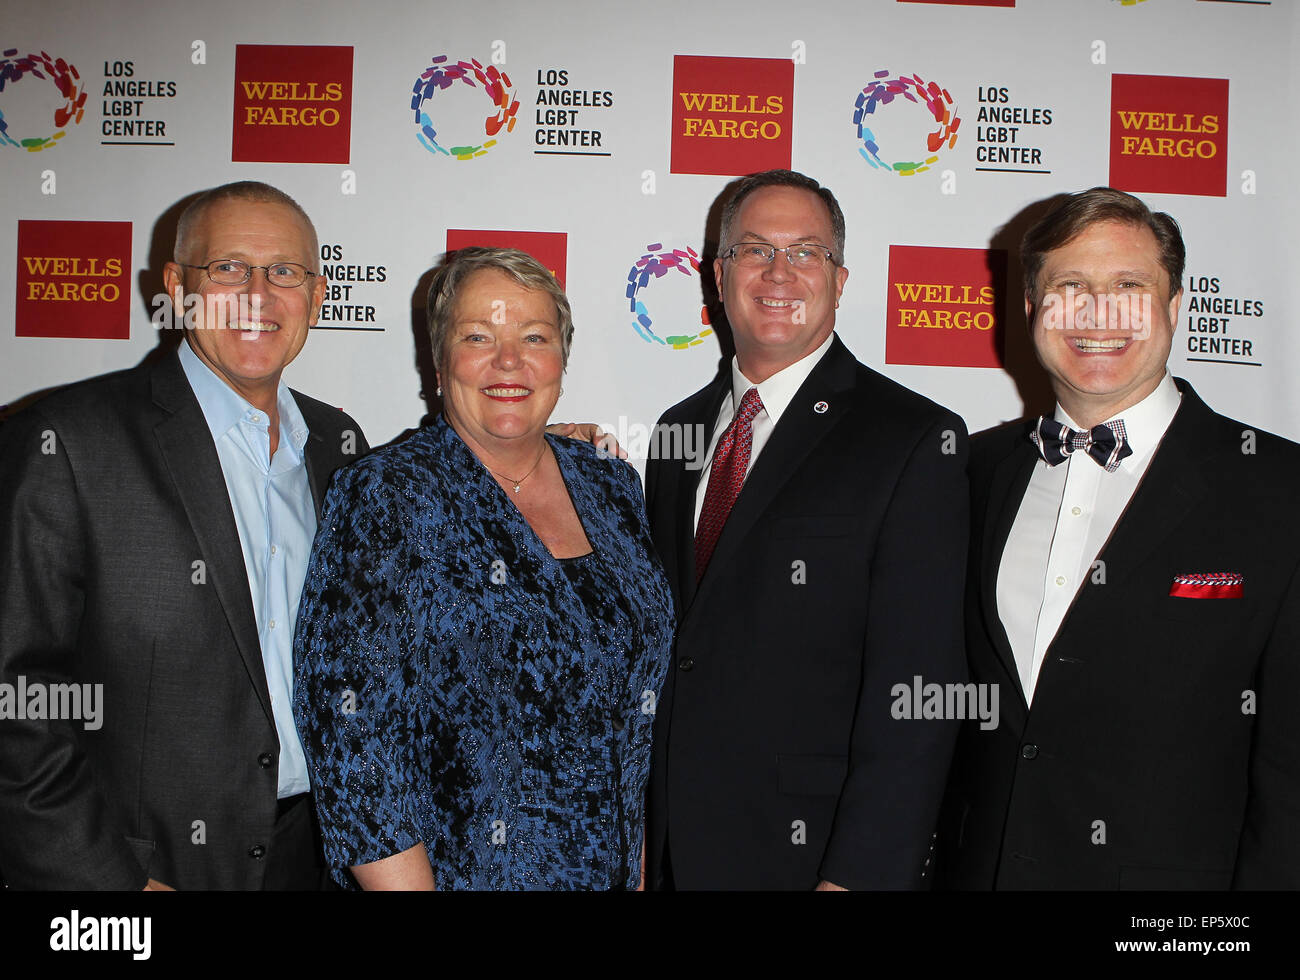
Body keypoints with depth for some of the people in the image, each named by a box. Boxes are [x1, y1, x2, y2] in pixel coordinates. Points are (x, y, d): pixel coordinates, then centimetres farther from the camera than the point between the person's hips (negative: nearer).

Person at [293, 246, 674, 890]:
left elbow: (640, 699, 8)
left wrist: (641, 860, 6)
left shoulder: (611, 486, 3)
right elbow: (350, 727, -16)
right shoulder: (384, 498, -12)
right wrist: (409, 886, -20)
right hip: (462, 872, -4)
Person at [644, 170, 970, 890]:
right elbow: (663, 643, 10)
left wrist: (858, 876, -20)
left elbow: (915, 693, -16)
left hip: (812, 853, -5)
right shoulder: (679, 429, 8)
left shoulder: (916, 440, -11)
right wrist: (639, 837, 7)